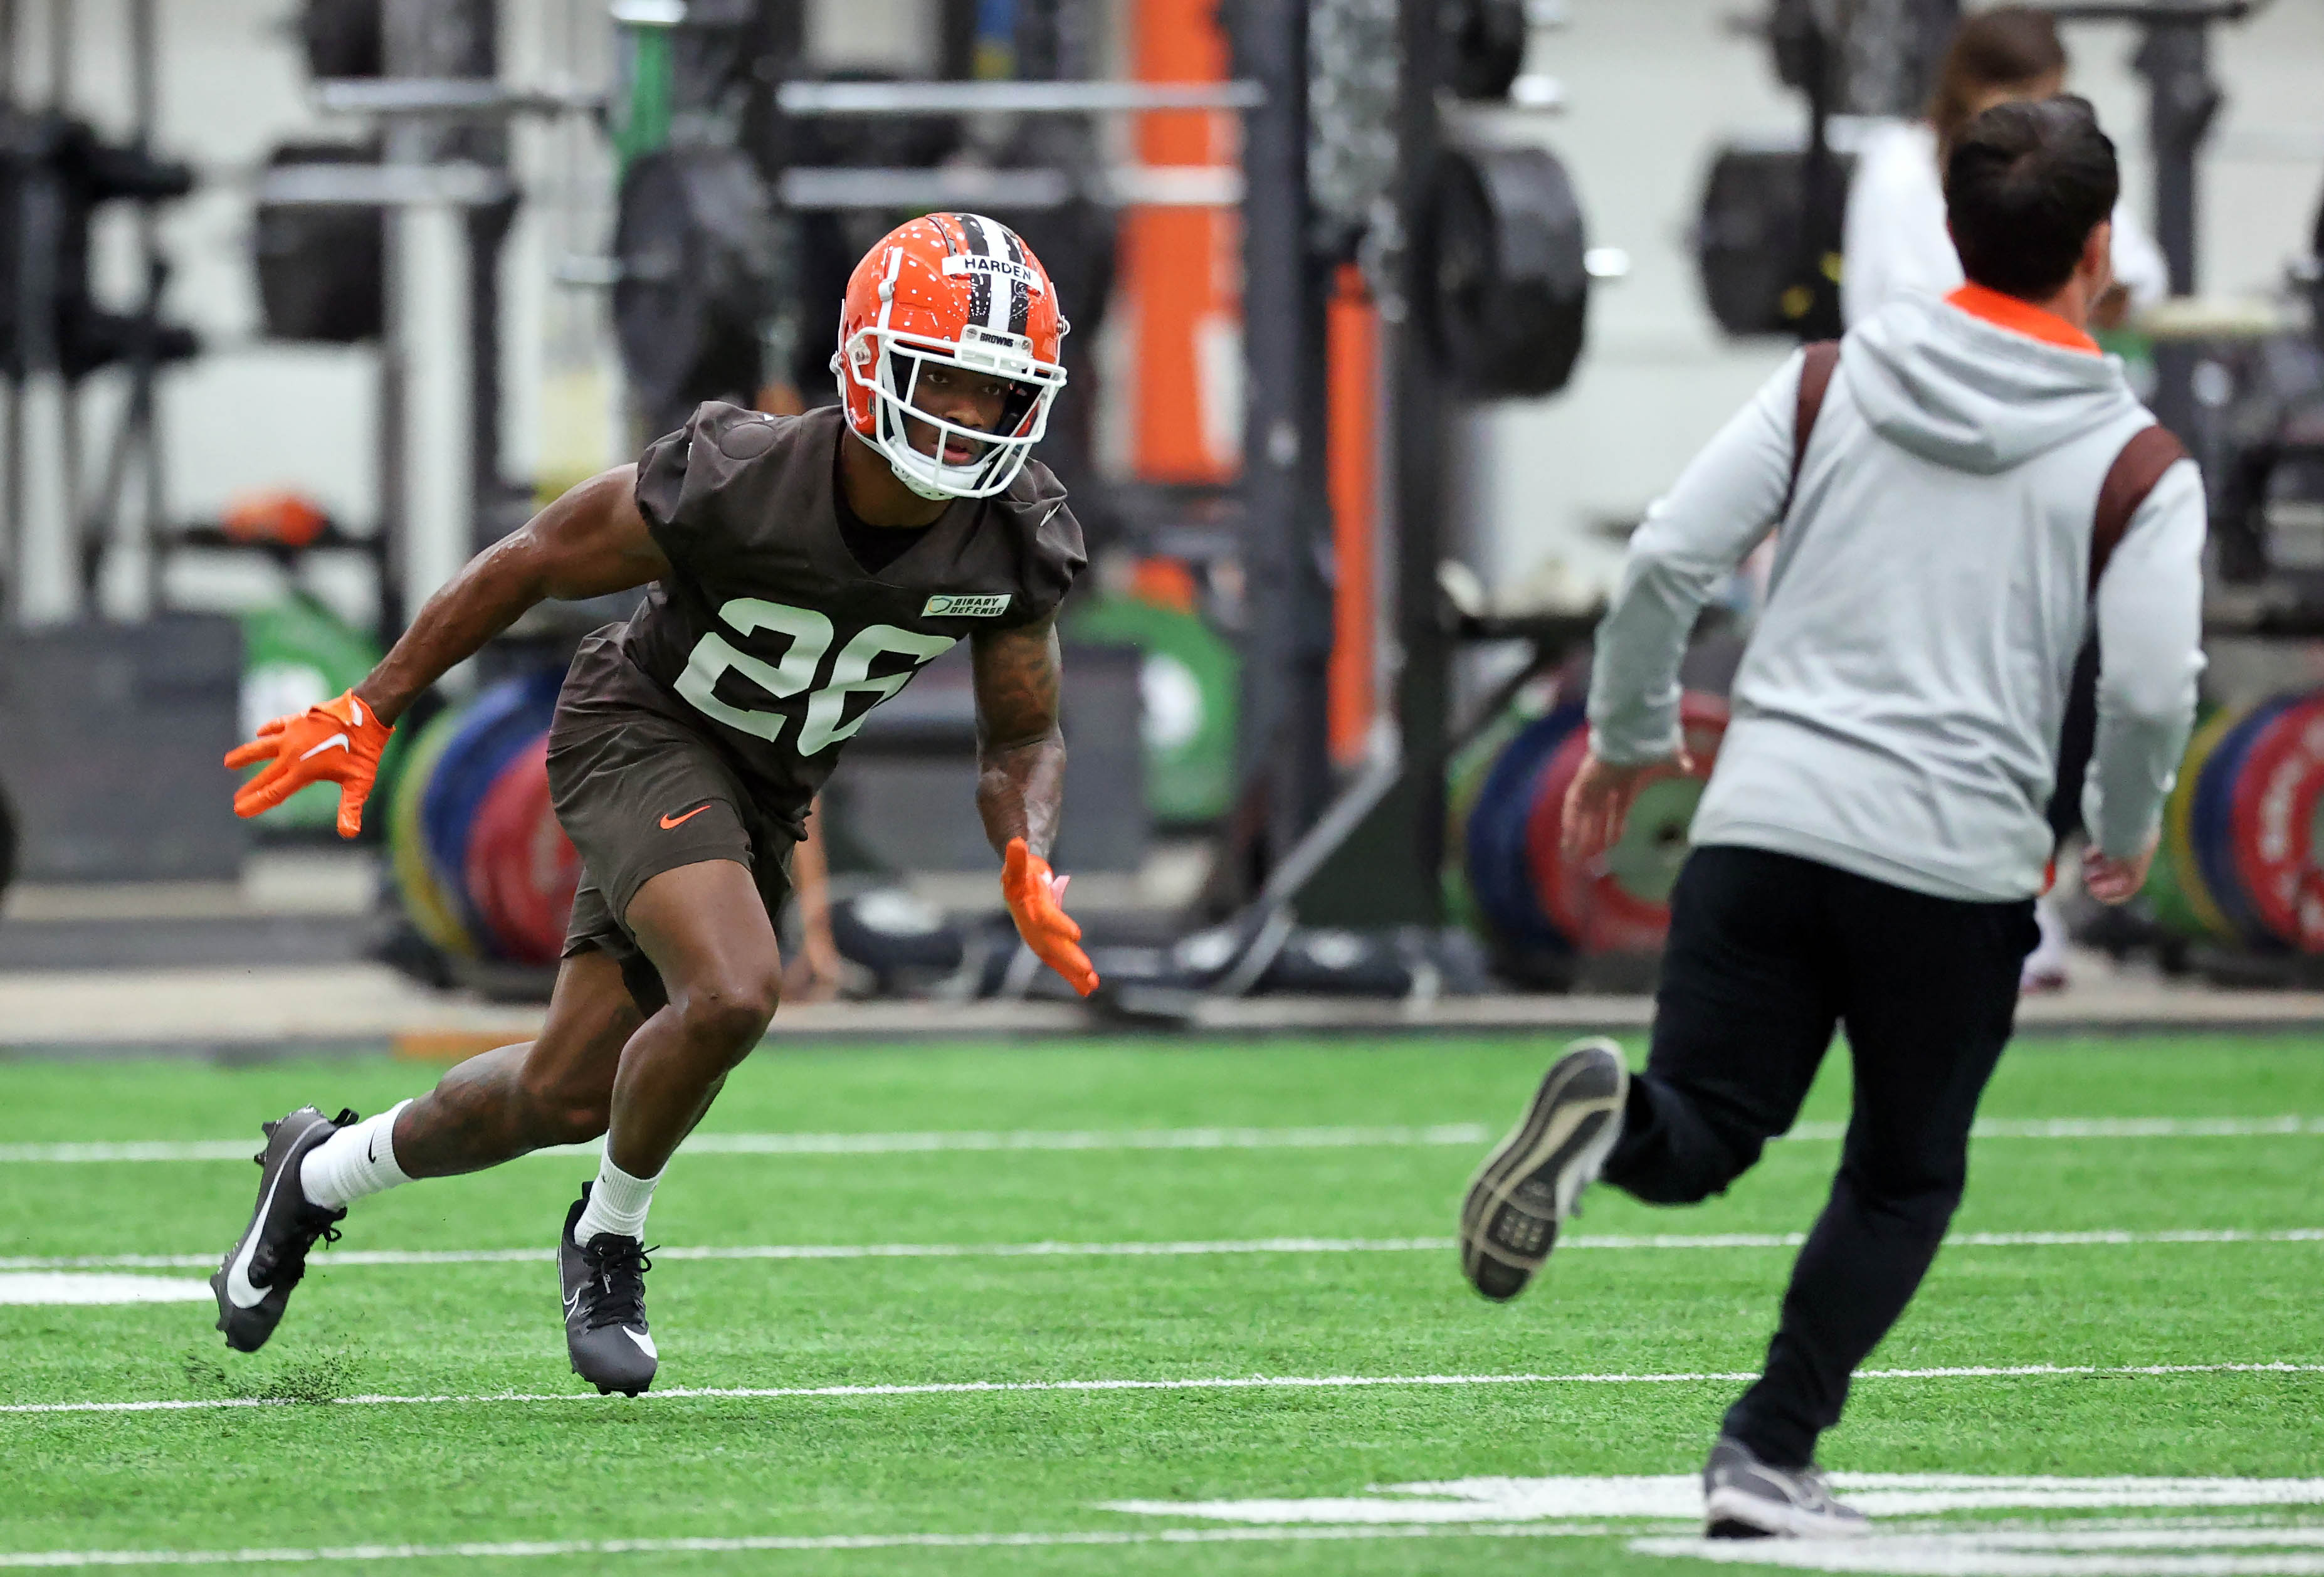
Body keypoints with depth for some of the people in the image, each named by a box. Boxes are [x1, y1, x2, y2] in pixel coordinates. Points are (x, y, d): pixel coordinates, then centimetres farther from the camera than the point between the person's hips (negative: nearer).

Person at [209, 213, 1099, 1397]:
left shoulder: (1015, 542, -17)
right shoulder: (735, 486, -31)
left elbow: (1022, 737, -1)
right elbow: (532, 563, -15)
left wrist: (1027, 861, -23)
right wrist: (369, 714, -9)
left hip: (767, 790, 6)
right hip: (641, 734, -6)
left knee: (569, 1096, 9)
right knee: (732, 992, -30)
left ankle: (325, 1171, 36)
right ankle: (609, 1235, -2)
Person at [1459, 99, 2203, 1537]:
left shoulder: (1829, 384, 8)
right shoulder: (2138, 465, 0)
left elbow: (1666, 564, 2)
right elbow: (2152, 687, -9)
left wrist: (1630, 737, 17)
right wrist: (2125, 832, 12)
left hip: (1762, 824, 2)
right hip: (1955, 864, -2)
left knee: (1697, 1143, 5)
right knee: (1903, 1183, 17)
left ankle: (1611, 1112, -30)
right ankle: (1770, 1454, 8)